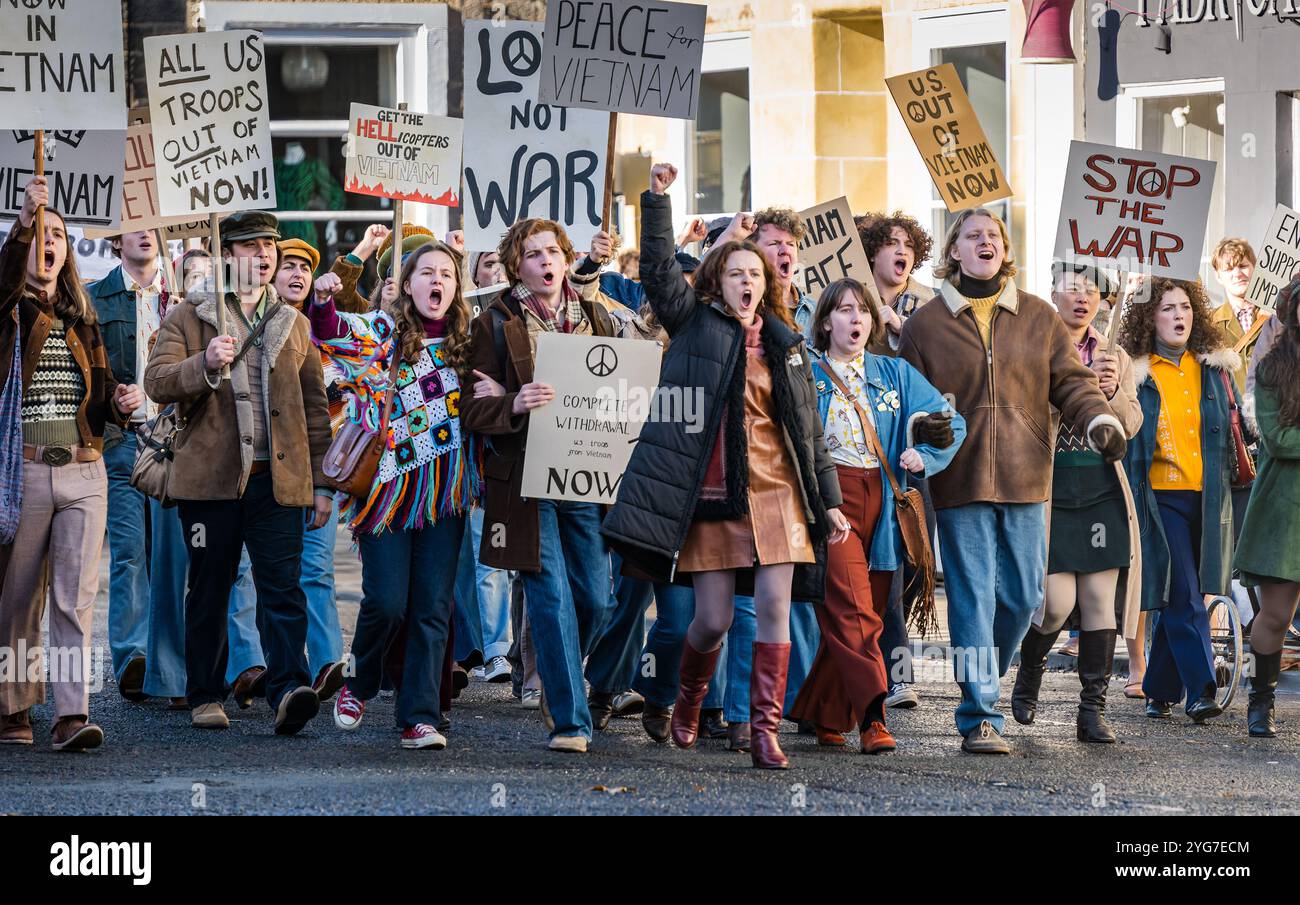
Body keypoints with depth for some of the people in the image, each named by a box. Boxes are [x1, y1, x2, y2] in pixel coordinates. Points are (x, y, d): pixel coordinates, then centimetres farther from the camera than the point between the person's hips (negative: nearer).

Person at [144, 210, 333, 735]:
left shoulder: (293, 323, 16)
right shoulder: (188, 317, 8)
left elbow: (315, 407, 17)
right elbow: (156, 383, -4)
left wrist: (321, 484, 11)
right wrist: (205, 364, -23)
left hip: (278, 478, 1)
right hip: (210, 475, -1)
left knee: (283, 587, -11)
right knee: (209, 590, 6)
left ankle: (289, 691, -20)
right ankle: (205, 696, 16)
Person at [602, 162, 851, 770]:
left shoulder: (786, 344, 13)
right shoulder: (695, 324, 7)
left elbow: (809, 429, 15)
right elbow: (658, 270, -5)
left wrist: (829, 501, 12)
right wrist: (656, 200, -12)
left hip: (775, 492, 2)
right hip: (710, 494, -2)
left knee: (774, 606, -8)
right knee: (713, 618, -1)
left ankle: (764, 731, -5)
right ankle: (688, 700, 29)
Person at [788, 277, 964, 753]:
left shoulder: (895, 374, 15)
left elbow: (951, 423, 11)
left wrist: (925, 456, -6)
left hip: (880, 501, 4)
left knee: (866, 615, 4)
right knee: (852, 609, -17)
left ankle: (821, 715, 19)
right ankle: (872, 718, -24)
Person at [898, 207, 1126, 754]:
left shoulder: (1039, 318, 11)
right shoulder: (926, 324, 5)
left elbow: (1070, 380, 6)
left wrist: (1098, 421, -12)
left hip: (1025, 481, 3)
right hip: (960, 483, -3)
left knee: (1023, 596, 6)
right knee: (972, 599, -5)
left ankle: (983, 683, 30)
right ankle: (980, 718, -2)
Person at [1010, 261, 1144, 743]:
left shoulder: (1115, 357, 14)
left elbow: (1131, 425, 9)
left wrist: (1114, 391, -11)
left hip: (1101, 490, 4)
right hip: (1048, 486, -4)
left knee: (1099, 597, -2)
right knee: (1057, 599, -9)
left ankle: (1092, 709, 3)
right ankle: (1029, 675, 22)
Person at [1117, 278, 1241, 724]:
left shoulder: (1215, 367, 12)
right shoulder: (1136, 374, 0)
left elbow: (1237, 425, 19)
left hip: (1208, 497, 4)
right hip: (1162, 496, -4)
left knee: (1179, 598, 8)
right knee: (1183, 596, -12)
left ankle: (1160, 690, 18)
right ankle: (1200, 690, -14)